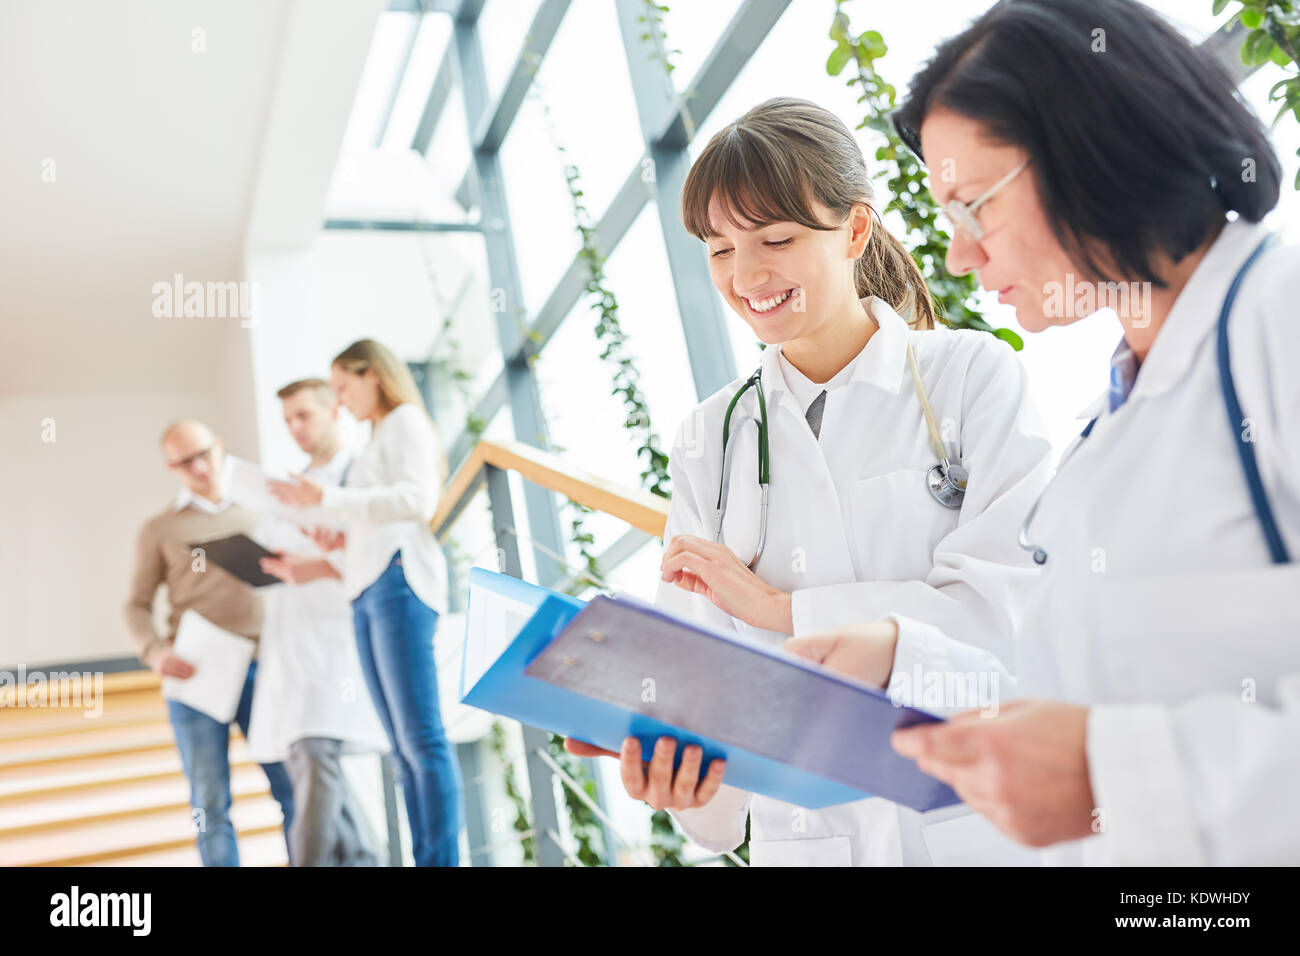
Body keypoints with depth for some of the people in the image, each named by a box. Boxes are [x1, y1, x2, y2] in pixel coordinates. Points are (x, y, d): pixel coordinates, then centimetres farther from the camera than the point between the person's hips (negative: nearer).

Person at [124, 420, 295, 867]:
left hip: (259, 666, 1)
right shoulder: (160, 530, 13)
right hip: (195, 673, -1)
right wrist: (157, 653, -9)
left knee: (295, 787, -5)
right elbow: (138, 606, 11)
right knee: (211, 805, -1)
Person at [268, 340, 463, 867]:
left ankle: (442, 860, -14)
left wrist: (328, 498, -11)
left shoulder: (406, 421, 5)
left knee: (421, 738, -14)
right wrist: (343, 537, 12)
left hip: (398, 578, -9)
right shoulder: (376, 443, 30)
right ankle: (423, 858, 1)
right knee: (404, 748, 1)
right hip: (367, 590, 9)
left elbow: (417, 499, -10)